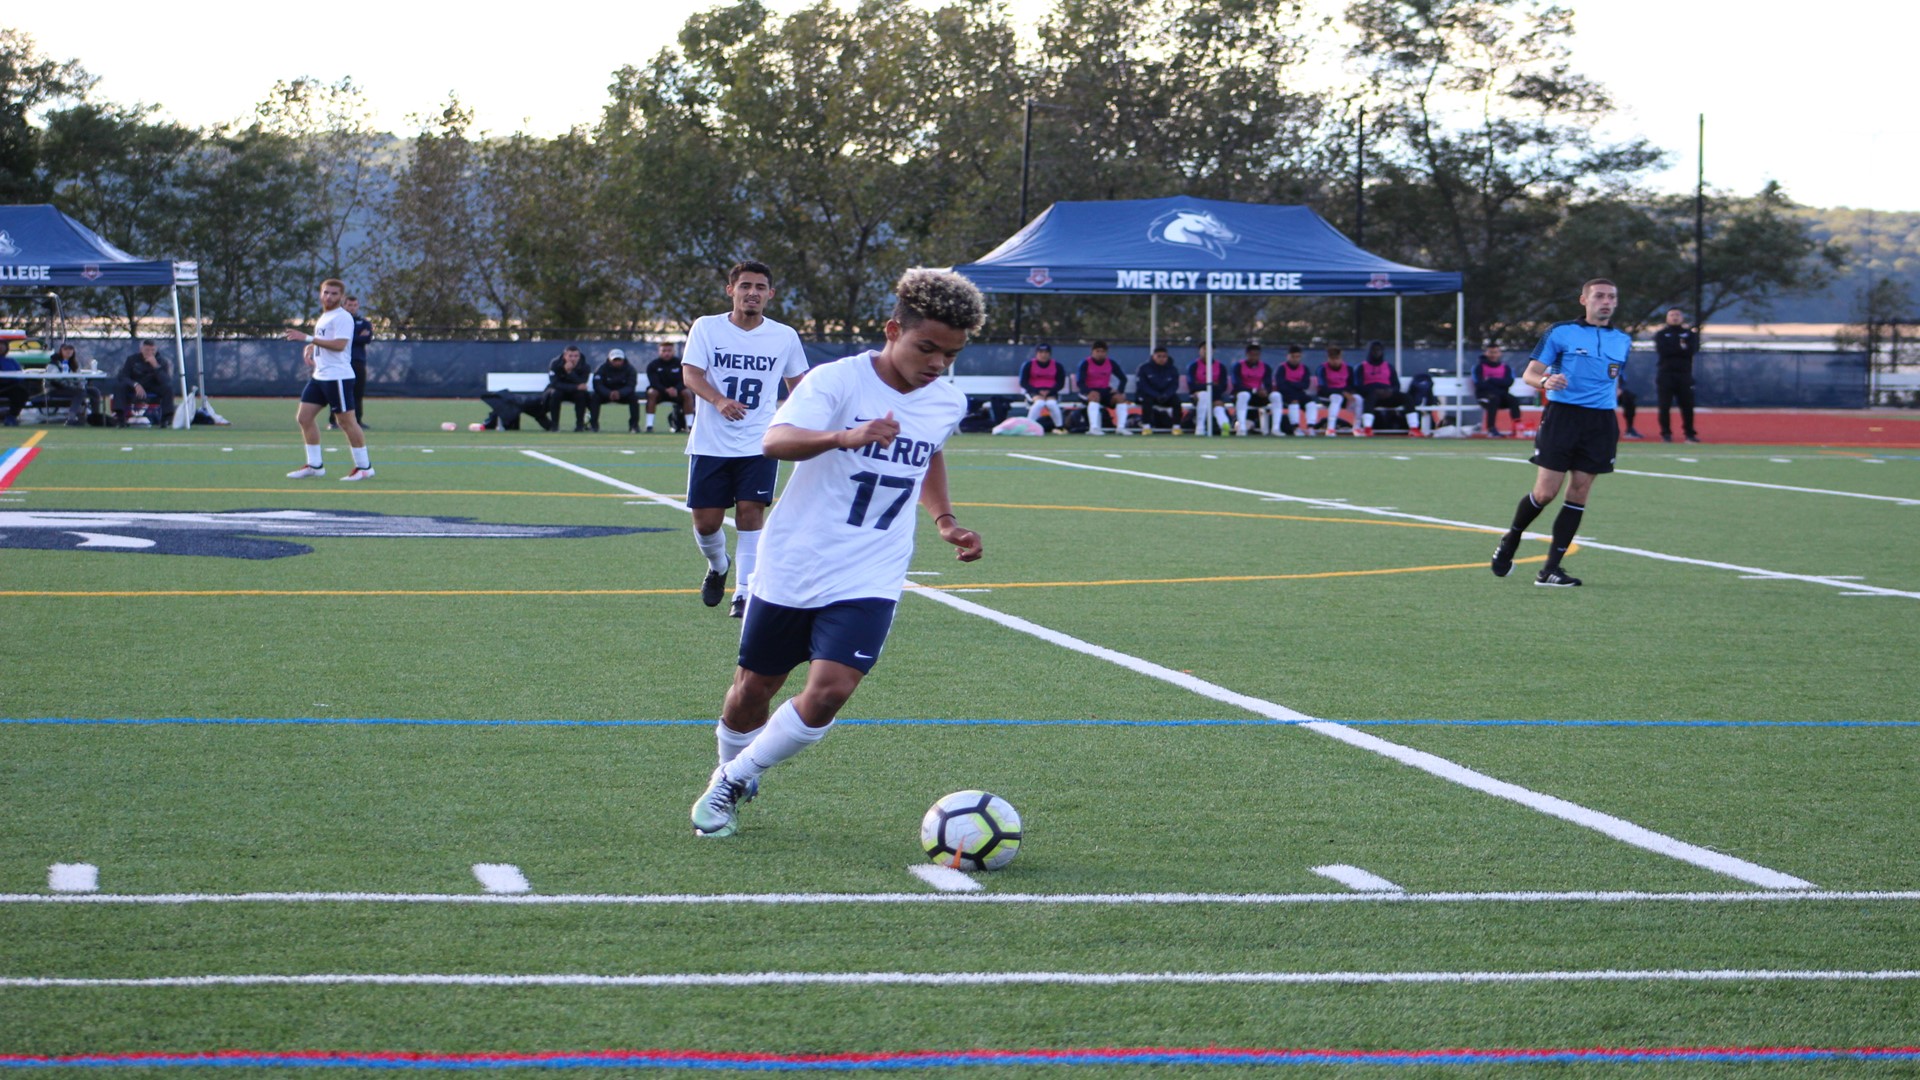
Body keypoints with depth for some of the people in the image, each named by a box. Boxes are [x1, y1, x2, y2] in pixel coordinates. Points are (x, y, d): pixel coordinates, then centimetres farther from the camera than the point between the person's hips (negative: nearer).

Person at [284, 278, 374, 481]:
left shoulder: (343, 318, -11)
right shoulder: (324, 317, 18)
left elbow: (339, 344, -24)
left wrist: (308, 338, -25)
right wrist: (309, 349, 6)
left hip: (338, 377, -10)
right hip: (319, 376, 10)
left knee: (347, 421, -6)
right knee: (304, 417, 7)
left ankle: (364, 467, 2)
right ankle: (315, 465, 13)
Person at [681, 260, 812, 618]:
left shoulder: (785, 336, 4)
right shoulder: (706, 327, -1)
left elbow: (797, 384, 17)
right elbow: (690, 374, -12)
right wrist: (719, 401, -30)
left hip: (759, 444, 0)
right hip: (710, 443, 0)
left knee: (751, 512, -12)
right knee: (705, 521, 1)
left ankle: (745, 592, -4)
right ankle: (718, 566, 33)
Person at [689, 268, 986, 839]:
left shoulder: (948, 403, 2)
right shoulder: (837, 380, -15)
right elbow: (776, 440, -33)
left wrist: (945, 521, 13)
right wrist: (844, 436, -50)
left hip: (869, 577, 3)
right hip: (793, 565, -3)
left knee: (829, 690, -16)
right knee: (752, 693, 9)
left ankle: (737, 779, 6)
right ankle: (727, 778, 40)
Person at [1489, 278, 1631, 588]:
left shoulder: (1622, 341, 14)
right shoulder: (1561, 332, 1)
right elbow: (1529, 373, -2)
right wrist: (1545, 381, -22)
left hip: (1600, 422, 4)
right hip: (1562, 415, -4)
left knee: (1579, 493, 0)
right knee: (1545, 492, -9)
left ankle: (1551, 569, 3)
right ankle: (1510, 541, 19)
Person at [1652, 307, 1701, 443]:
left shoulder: (1689, 333, 13)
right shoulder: (1661, 334, 8)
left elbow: (1693, 349, -5)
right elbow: (1661, 350, -9)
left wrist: (1673, 350, -10)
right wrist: (1681, 348, -9)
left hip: (1684, 374, 1)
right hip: (1665, 374, -1)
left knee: (1687, 405, -1)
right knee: (1665, 405, -4)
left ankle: (1690, 433, 6)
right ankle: (1666, 434, 3)